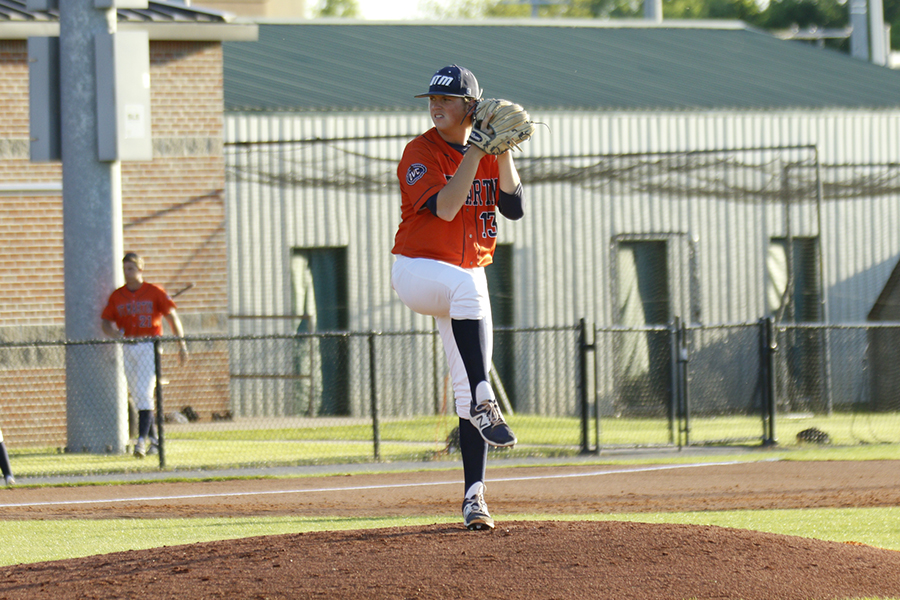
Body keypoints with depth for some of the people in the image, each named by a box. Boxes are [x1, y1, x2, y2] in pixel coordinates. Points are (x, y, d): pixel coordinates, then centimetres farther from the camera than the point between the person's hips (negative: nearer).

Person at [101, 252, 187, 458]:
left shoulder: (155, 292, -1)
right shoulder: (116, 296, 9)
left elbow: (172, 317, 1)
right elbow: (106, 323, 9)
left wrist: (181, 344, -4)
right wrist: (114, 332, -15)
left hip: (149, 346, -5)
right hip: (128, 348, 5)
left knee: (144, 394, -16)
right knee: (137, 396, 9)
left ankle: (142, 439, -22)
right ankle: (152, 437, 21)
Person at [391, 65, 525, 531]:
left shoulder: (488, 155, 7)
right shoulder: (420, 153, -9)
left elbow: (514, 208, -6)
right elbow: (445, 207, -24)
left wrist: (503, 151, -14)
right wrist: (476, 151, -24)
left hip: (469, 277, 6)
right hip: (416, 269, -5)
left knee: (468, 386, 0)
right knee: (466, 286, -40)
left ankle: (474, 496, 1)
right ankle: (483, 403, -43)